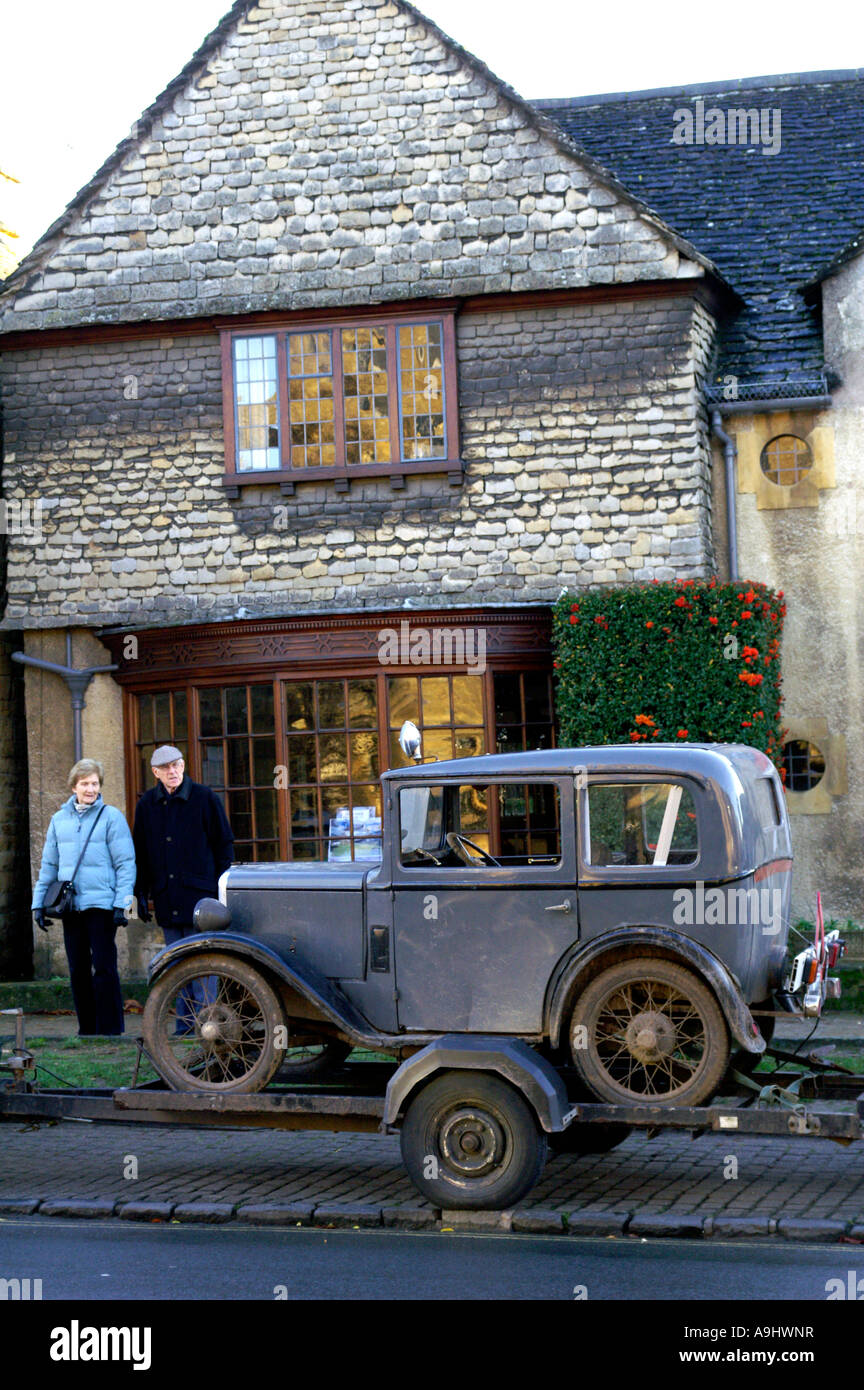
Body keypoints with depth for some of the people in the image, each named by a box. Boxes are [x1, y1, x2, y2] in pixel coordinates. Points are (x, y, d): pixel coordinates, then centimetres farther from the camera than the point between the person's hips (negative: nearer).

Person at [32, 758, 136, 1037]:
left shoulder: (111, 816, -1)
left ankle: (109, 1030, -2)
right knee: (78, 969, 8)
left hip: (101, 904, -5)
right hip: (70, 906, 5)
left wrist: (122, 903, -11)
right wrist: (39, 902, 13)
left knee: (104, 968, -6)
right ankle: (87, 1030, 16)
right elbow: (49, 865, 18)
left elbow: (125, 863, -4)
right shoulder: (59, 819, 12)